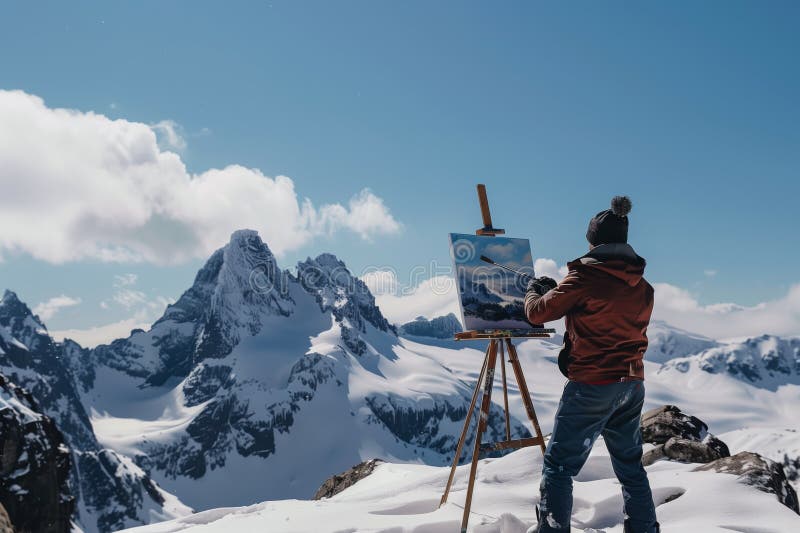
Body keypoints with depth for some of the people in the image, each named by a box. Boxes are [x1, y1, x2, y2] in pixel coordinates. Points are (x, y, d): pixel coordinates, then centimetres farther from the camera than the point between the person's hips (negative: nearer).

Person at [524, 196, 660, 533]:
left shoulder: (585, 277, -13)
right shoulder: (642, 286, 7)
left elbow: (538, 313, -7)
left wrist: (535, 291, 16)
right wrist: (560, 291, 21)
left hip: (591, 385, -7)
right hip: (632, 384, 7)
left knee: (558, 466, 3)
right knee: (630, 465, 19)